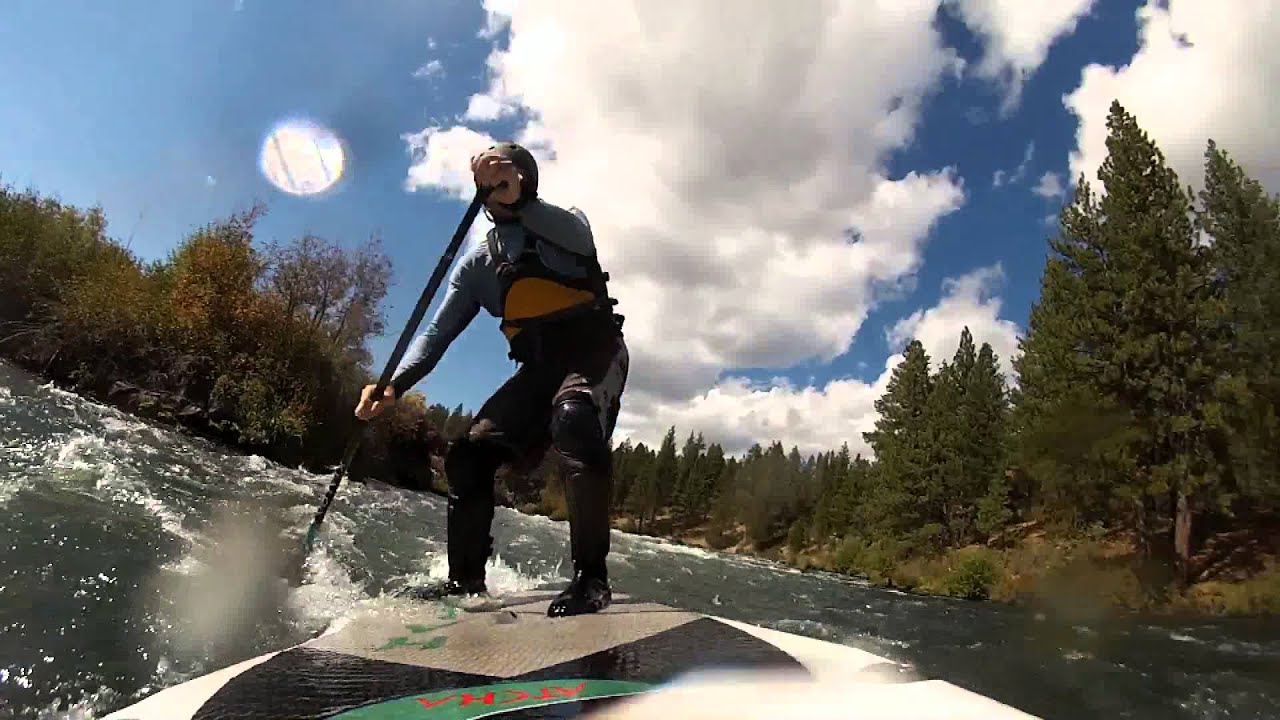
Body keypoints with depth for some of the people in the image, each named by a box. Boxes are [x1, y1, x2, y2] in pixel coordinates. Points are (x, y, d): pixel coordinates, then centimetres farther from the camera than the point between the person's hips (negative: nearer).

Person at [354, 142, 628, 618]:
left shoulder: (561, 223, 3)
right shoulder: (477, 262, 14)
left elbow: (580, 238, -24)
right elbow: (438, 332, 7)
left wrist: (515, 201, -39)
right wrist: (395, 384, -9)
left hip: (595, 351, -5)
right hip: (538, 367, 5)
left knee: (573, 418, -37)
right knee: (469, 455, -8)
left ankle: (591, 577, -35)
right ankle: (465, 581, 8)